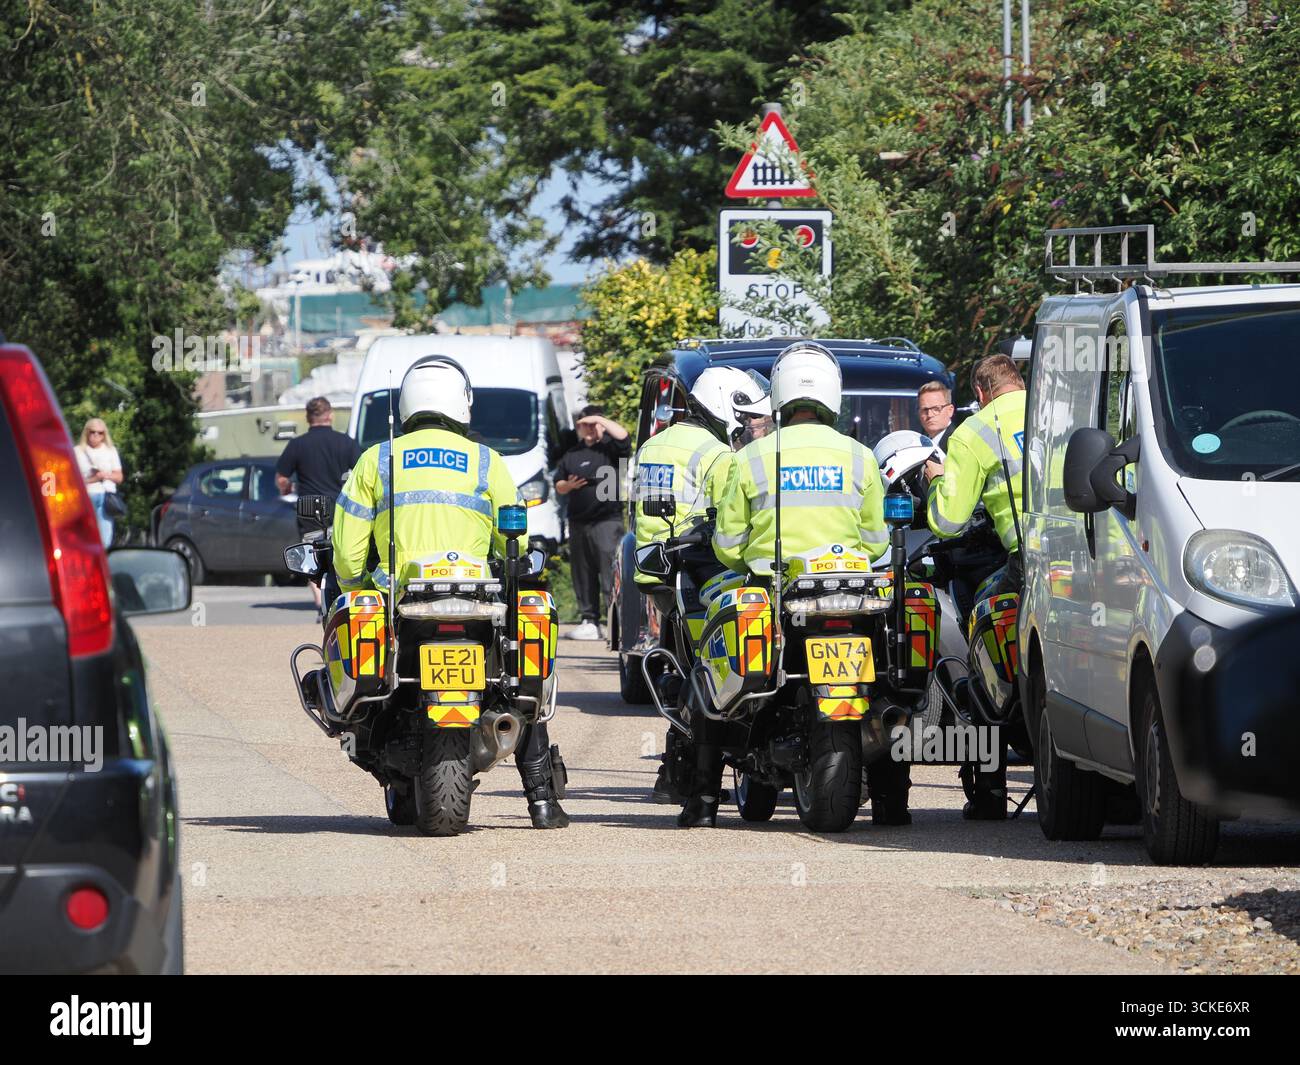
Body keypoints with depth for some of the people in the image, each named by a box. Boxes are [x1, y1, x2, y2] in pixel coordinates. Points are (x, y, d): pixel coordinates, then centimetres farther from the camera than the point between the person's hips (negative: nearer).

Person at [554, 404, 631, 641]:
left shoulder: (609, 447, 4)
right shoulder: (571, 455, 19)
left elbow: (623, 437, -18)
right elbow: (558, 485, 22)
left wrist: (600, 420, -10)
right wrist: (568, 485, -1)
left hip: (608, 521, -6)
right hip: (578, 522, 6)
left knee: (610, 570, -14)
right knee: (582, 574, 6)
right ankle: (588, 620, 12)